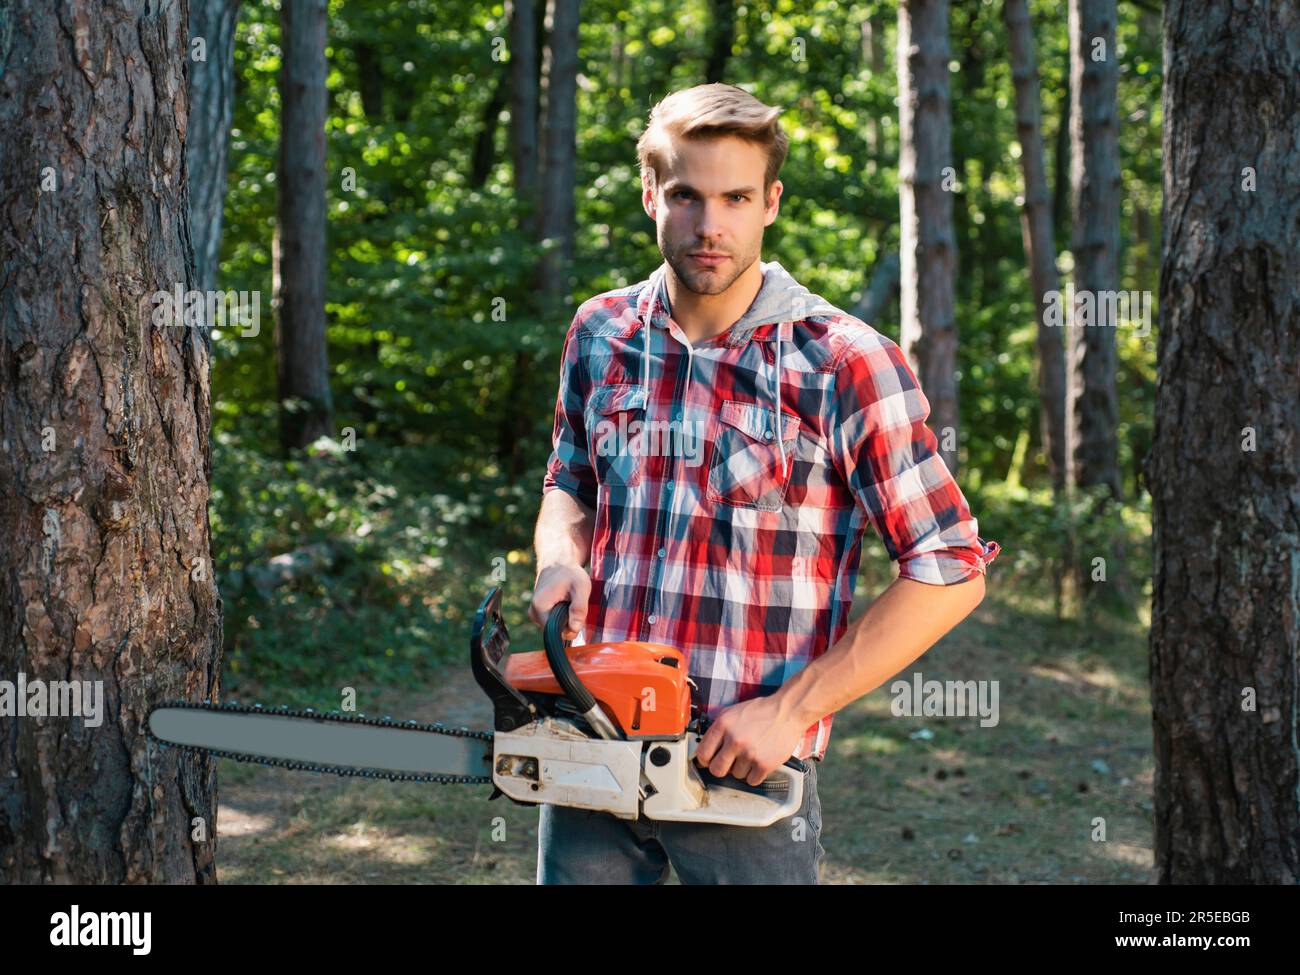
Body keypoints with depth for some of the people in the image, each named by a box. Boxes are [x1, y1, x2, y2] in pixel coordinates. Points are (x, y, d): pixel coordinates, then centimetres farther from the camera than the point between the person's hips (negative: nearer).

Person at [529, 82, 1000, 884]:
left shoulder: (843, 361, -12)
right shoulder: (601, 334, 3)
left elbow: (951, 571, -11)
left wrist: (792, 710, -15)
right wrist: (560, 558, -3)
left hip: (749, 773, -4)